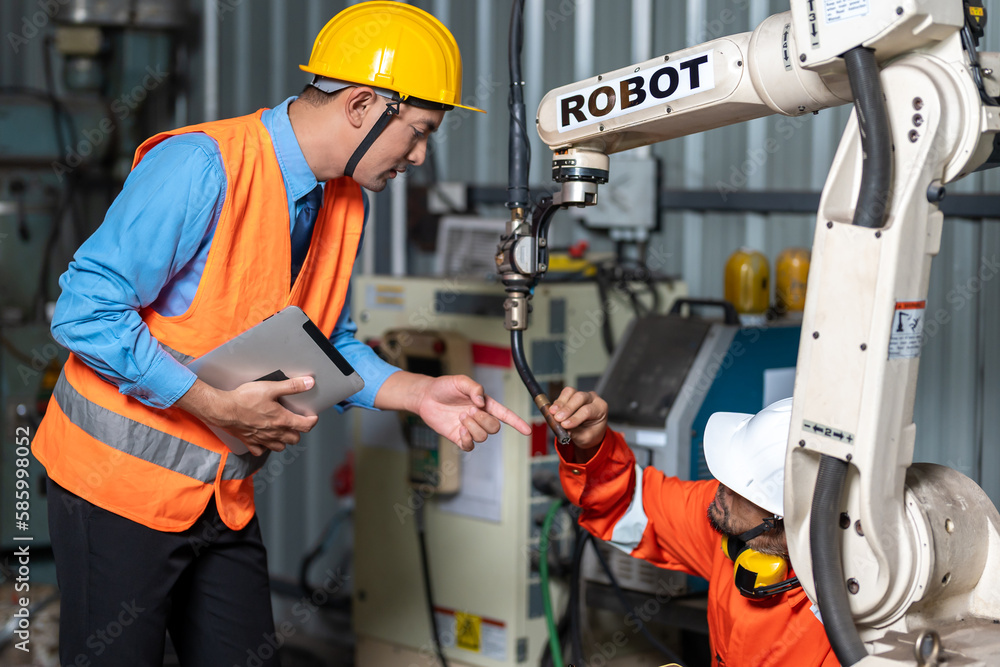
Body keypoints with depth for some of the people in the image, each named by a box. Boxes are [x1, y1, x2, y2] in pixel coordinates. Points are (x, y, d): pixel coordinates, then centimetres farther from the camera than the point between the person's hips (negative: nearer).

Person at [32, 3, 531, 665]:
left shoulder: (346, 205, 4)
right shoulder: (202, 167, -22)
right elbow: (85, 312, -23)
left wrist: (420, 393, -5)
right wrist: (219, 405, -24)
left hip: (224, 495, 8)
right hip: (120, 483, -8)